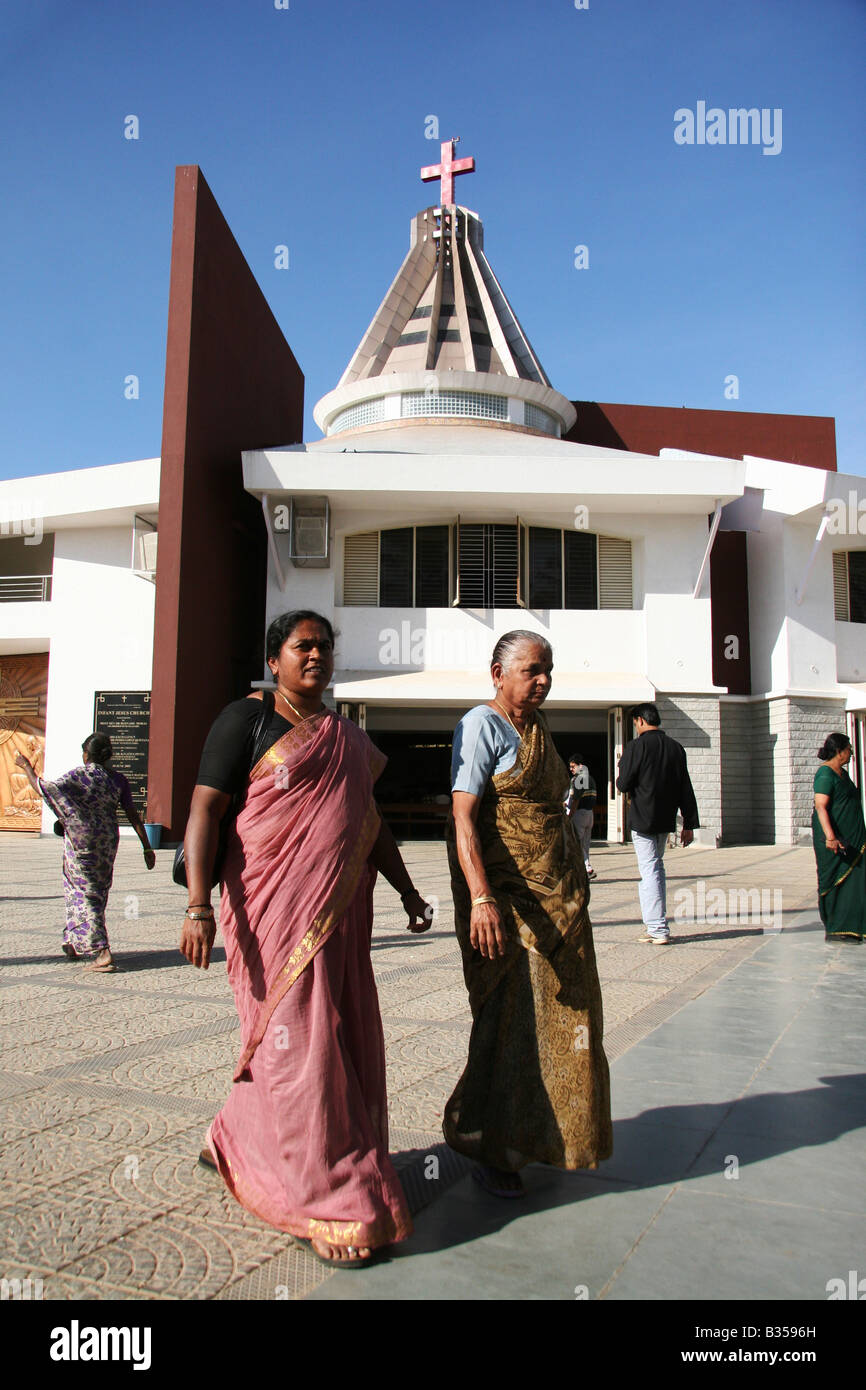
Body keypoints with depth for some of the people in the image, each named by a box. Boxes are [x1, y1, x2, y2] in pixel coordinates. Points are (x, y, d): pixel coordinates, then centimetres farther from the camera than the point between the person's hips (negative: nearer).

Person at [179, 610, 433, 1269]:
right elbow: (204, 812, -9)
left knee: (343, 1037, 12)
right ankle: (322, 1206, 9)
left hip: (339, 911, 7)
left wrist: (408, 892, 18)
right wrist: (199, 906, -19)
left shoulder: (348, 736, 15)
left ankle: (240, 1143, 35)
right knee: (296, 1039, -4)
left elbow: (370, 821, 20)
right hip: (273, 905, -7)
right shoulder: (246, 720, -3)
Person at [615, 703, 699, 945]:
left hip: (642, 819, -6)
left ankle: (658, 929, -5)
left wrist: (622, 768, 11)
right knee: (657, 866, 17)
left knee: (649, 871, -4)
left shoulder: (636, 746, -11)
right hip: (666, 820, 6)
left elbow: (623, 784, -11)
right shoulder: (676, 748, 6)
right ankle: (656, 922, 22)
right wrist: (689, 824, 11)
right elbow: (686, 789, 7)